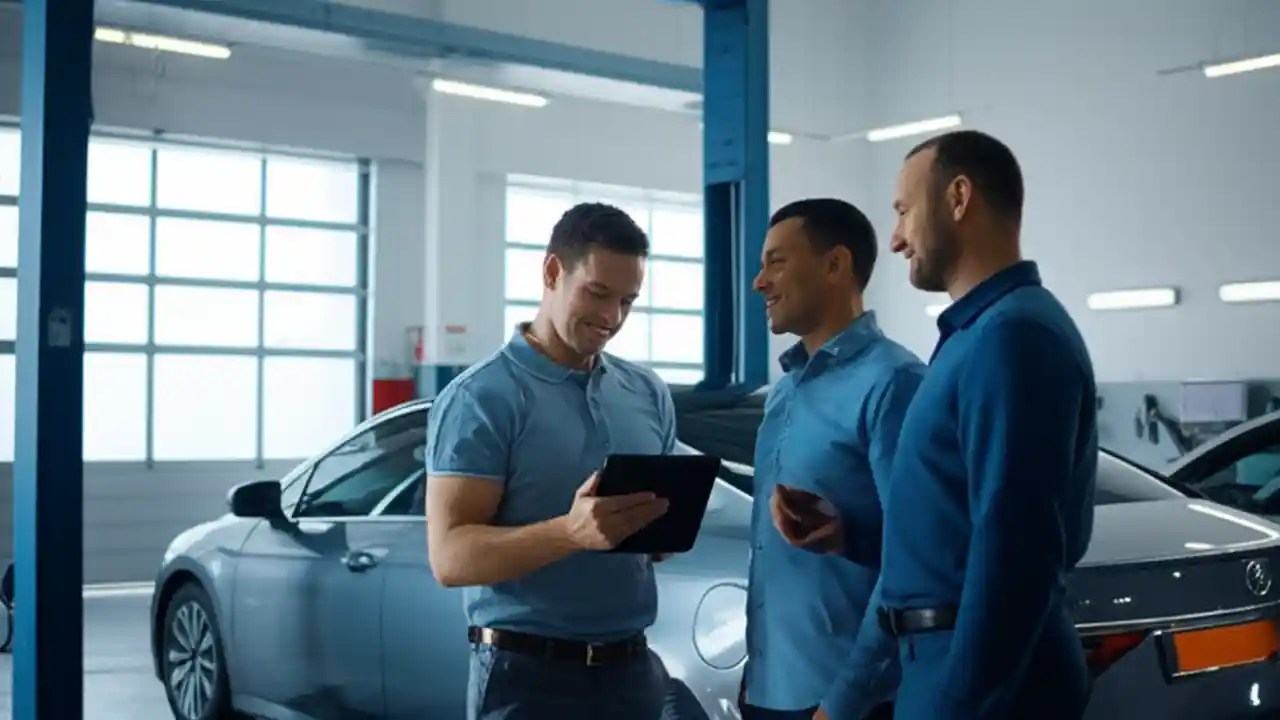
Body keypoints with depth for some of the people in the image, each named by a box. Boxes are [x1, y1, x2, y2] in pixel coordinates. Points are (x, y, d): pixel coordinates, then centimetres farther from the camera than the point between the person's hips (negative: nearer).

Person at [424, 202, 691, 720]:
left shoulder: (649, 394, 8)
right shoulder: (482, 397, -10)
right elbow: (450, 556, -16)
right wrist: (571, 531, -30)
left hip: (632, 665, 6)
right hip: (527, 673, -5)